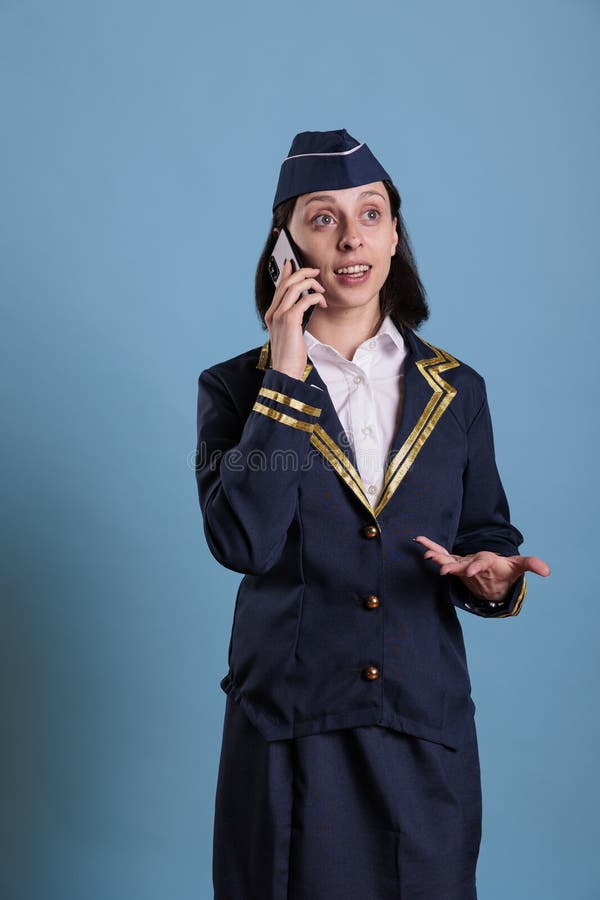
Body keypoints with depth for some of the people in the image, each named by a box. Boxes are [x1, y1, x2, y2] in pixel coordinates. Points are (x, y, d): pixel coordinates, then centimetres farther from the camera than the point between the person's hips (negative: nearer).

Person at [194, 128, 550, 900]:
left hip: (426, 730, 2)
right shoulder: (235, 387, -1)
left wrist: (493, 576, -12)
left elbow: (487, 535, 11)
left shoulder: (455, 391, 6)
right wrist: (287, 377, -16)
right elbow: (240, 541, -16)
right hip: (289, 728, -2)